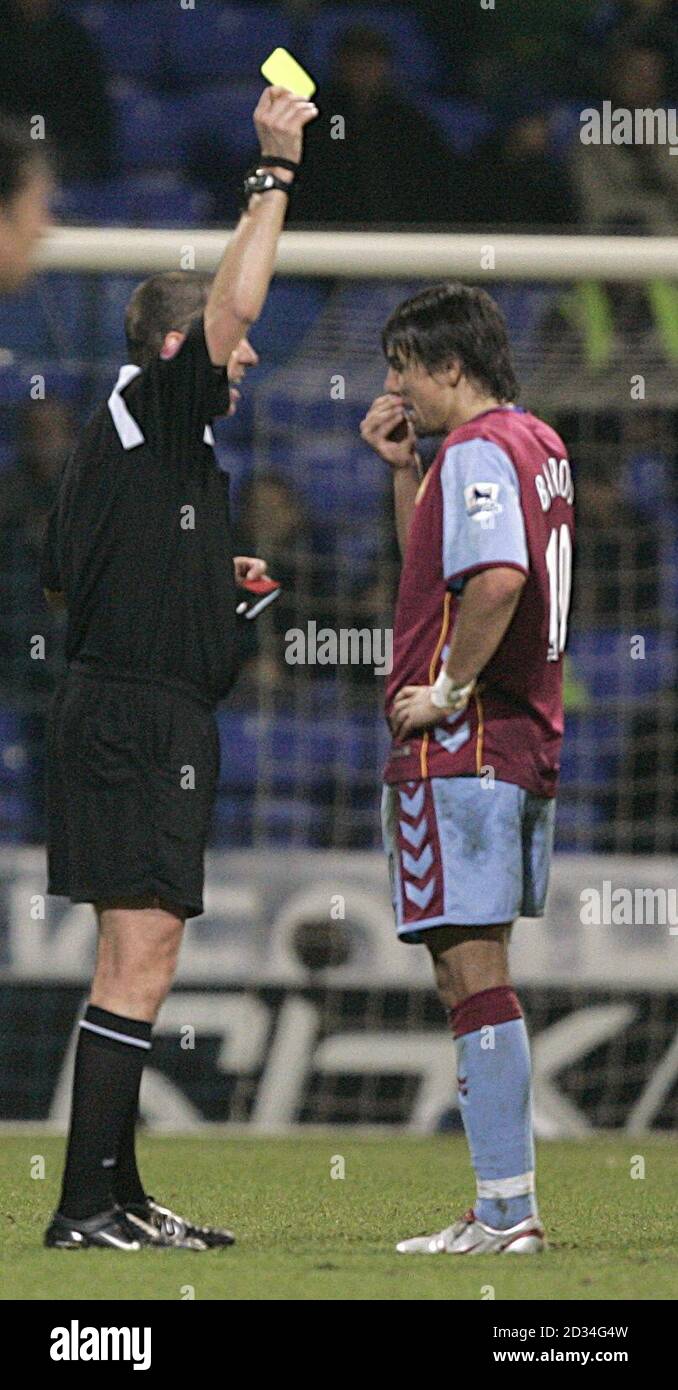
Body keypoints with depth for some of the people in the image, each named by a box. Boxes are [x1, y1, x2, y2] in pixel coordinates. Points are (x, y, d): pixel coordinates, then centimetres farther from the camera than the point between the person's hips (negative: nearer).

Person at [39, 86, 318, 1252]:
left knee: (136, 963, 12)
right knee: (139, 961, -13)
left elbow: (64, 581, 26)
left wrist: (209, 580, 23)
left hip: (113, 711, 11)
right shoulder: (155, 413, -8)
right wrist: (273, 172, -10)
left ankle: (115, 1196, 16)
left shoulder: (124, 438, 19)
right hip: (140, 719, -11)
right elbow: (234, 299, -19)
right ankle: (86, 1207, -15)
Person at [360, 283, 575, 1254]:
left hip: (462, 749, -10)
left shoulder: (477, 451, -12)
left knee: (472, 972, -9)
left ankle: (508, 1212, -12)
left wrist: (449, 692, -20)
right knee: (475, 975, 13)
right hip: (525, 745, 10)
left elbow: (497, 580, -30)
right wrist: (403, 469, 21)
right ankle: (507, 1205, 13)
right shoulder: (539, 445, 18)